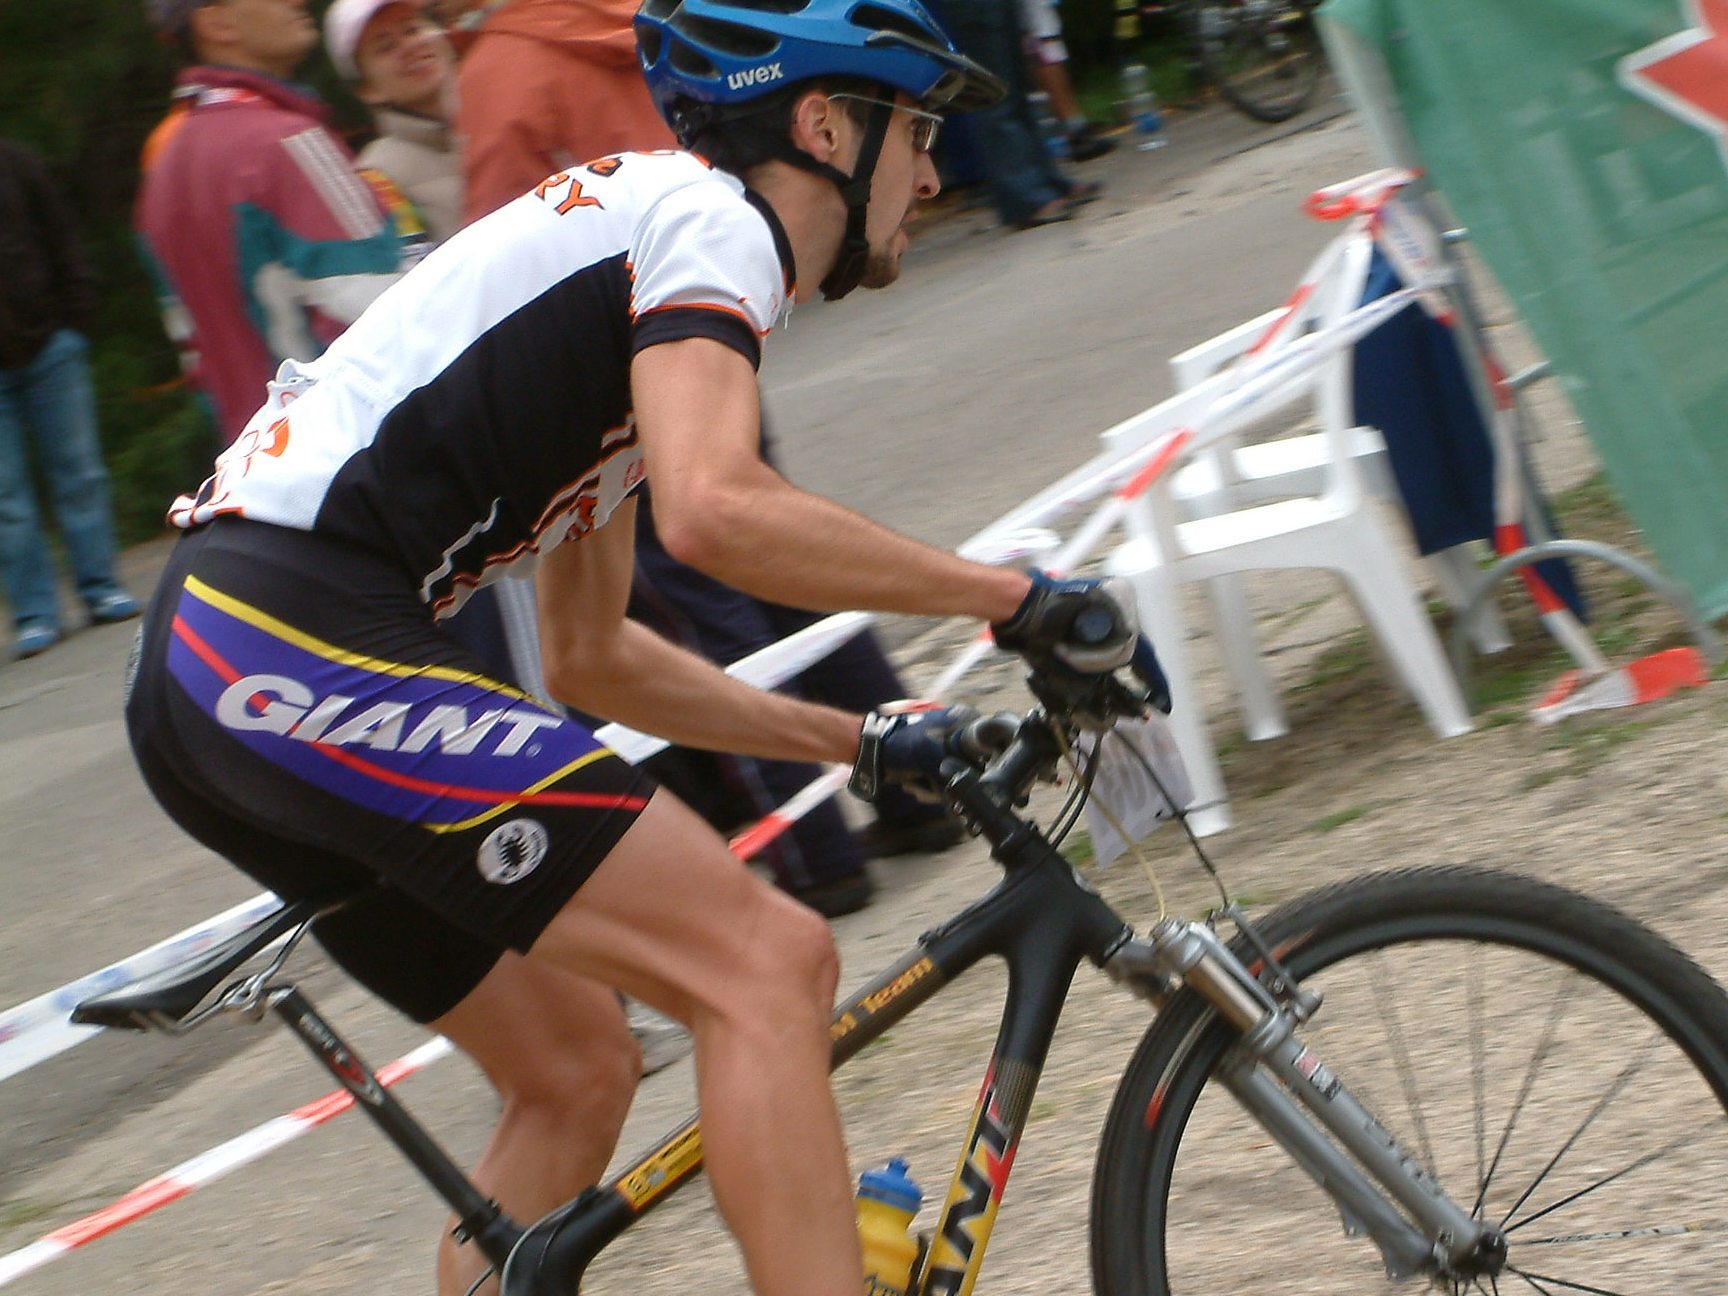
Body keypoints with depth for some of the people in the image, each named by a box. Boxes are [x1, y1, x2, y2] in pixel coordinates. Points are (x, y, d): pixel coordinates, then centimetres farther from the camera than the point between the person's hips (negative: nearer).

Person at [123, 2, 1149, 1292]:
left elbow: (589, 656, 33)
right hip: (305, 648, -10)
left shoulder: (629, 223, 27)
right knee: (770, 964, -13)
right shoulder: (710, 219, -1)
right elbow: (716, 509, -22)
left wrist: (862, 742, 33)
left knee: (576, 1067, 19)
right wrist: (1011, 595, -13)